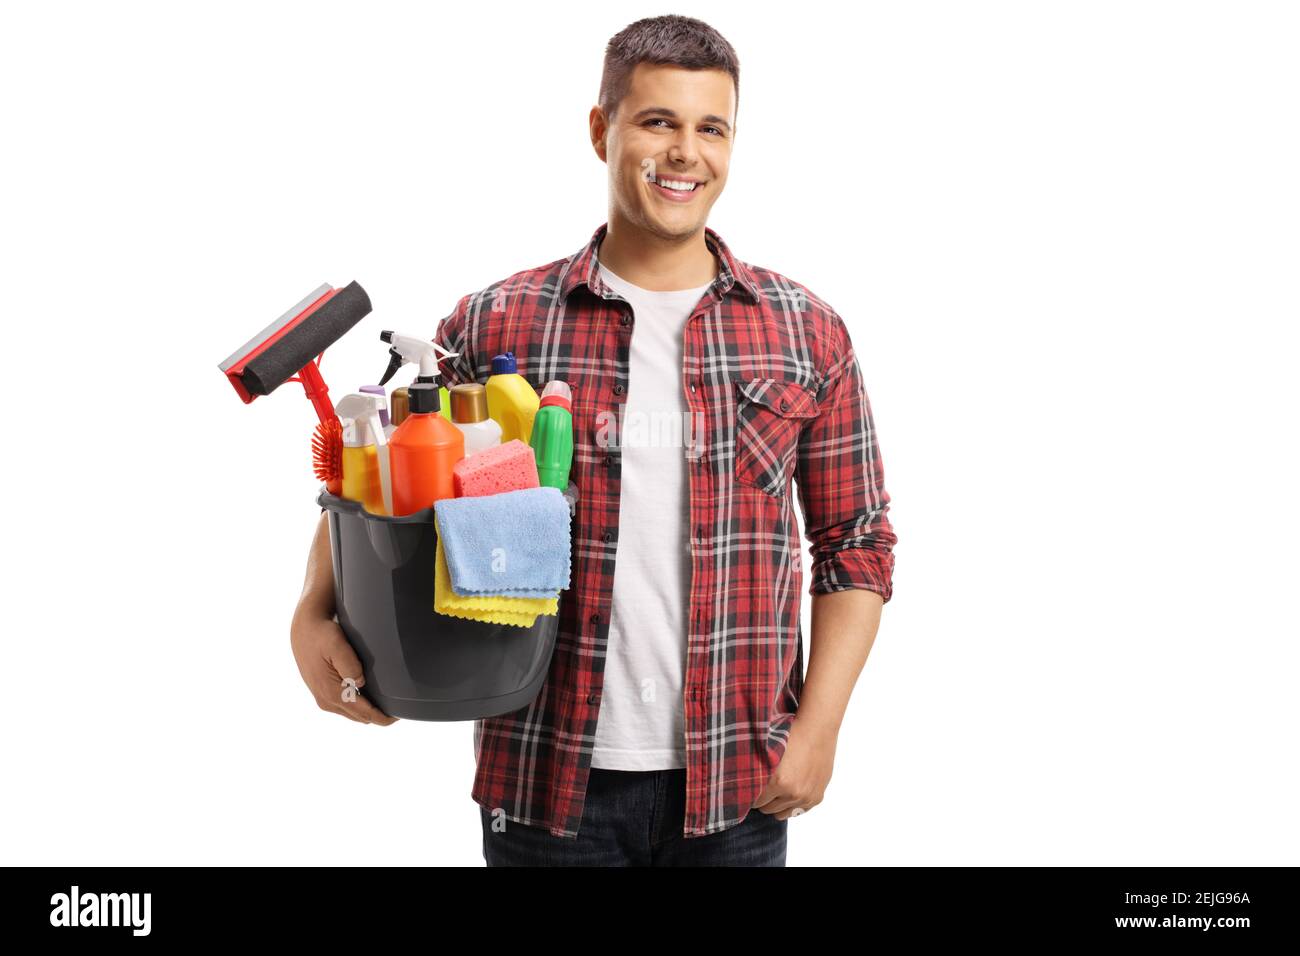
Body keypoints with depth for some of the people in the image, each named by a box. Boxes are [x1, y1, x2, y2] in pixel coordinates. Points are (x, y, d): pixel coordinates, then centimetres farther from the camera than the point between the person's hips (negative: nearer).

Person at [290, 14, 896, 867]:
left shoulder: (809, 335, 3)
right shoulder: (496, 325, 0)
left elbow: (857, 546, 5)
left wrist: (818, 728, -3)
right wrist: (316, 612, -11)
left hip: (736, 791, 1)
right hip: (548, 786, 0)